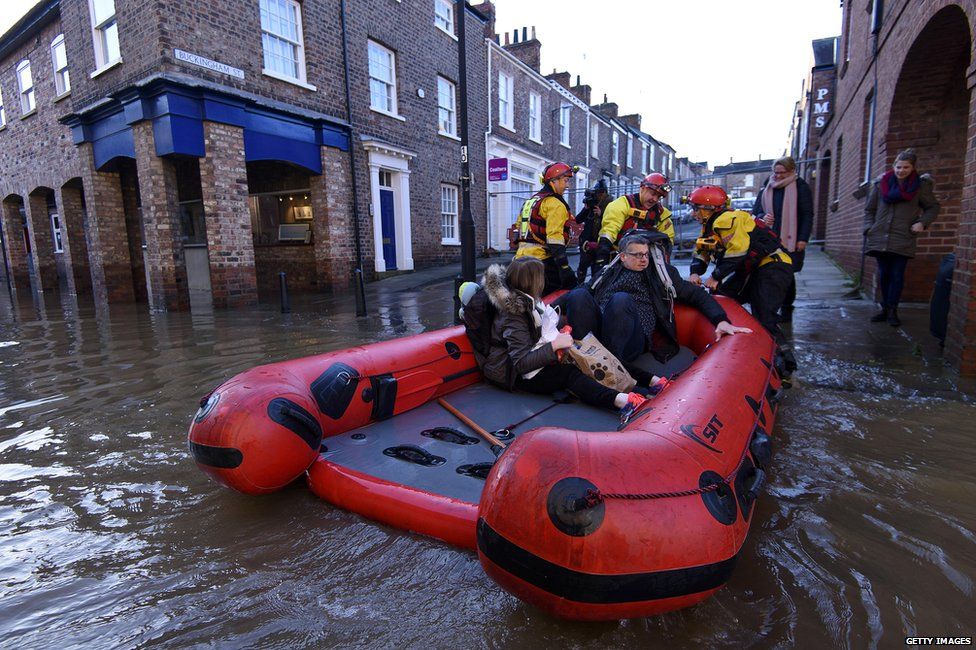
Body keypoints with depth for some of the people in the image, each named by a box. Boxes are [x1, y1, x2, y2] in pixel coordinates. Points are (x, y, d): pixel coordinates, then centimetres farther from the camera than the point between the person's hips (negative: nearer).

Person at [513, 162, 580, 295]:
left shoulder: (530, 201, 21)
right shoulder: (555, 204, -9)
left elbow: (520, 227, 24)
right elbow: (555, 238, -20)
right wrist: (564, 267, -23)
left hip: (521, 257, 9)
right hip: (543, 260, -9)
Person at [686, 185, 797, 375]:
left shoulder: (727, 220, -19)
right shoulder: (710, 225, 14)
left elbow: (737, 253, -27)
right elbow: (700, 251, 13)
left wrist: (716, 278, -20)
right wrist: (695, 273, -6)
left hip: (772, 268, -11)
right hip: (753, 270, 11)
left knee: (764, 319, -20)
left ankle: (787, 360, -9)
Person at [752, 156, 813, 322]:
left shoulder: (800, 187, 1)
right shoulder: (767, 187, 13)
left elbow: (808, 215, -1)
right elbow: (756, 210, 15)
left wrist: (803, 239, -9)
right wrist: (762, 217, -9)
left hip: (791, 241, -3)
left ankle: (786, 310, 12)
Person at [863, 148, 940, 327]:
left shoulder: (920, 185, 4)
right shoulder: (881, 183, 7)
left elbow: (933, 207, 13)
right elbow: (869, 209, 13)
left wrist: (923, 222, -4)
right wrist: (869, 228, 2)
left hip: (903, 240, -2)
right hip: (879, 237, 2)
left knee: (897, 275, -2)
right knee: (883, 274, 7)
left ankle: (892, 311, 4)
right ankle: (885, 309, 16)